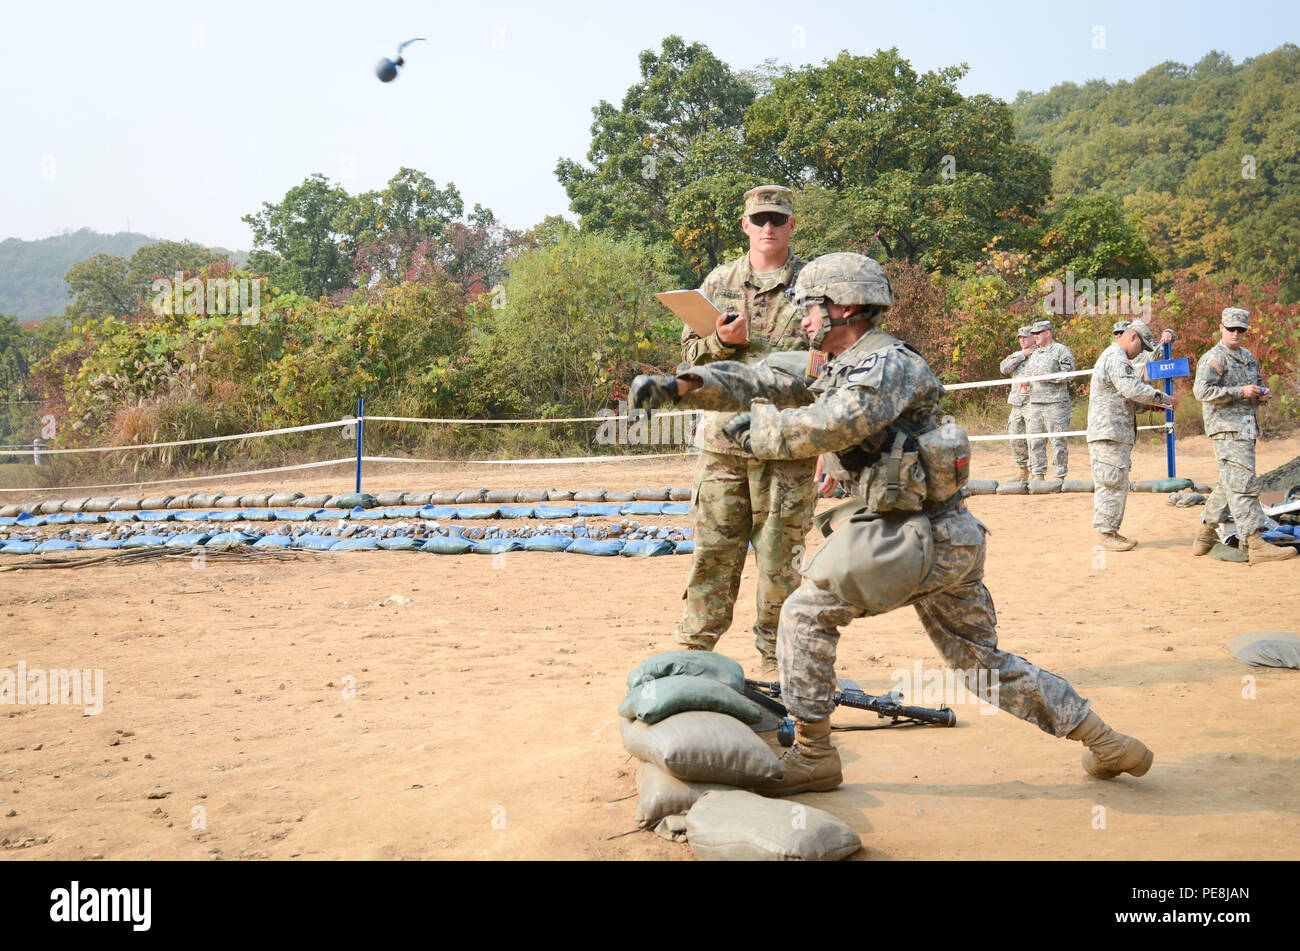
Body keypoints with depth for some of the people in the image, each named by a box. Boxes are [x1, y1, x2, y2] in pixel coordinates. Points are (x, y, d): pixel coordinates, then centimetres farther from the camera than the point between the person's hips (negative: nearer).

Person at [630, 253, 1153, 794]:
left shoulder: (888, 364, -11)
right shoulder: (840, 370, 18)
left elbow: (835, 426, -29)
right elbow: (764, 383, 13)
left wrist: (758, 431, -16)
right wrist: (679, 386, 2)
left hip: (917, 535, -10)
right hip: (950, 539, 10)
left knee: (808, 613, -3)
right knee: (982, 661, 17)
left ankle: (811, 754, 3)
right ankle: (1105, 742, 23)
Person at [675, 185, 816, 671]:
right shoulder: (719, 282, 11)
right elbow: (690, 351, 11)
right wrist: (722, 340, -11)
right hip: (723, 435, 2)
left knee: (780, 553, 4)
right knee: (714, 549, 5)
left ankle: (776, 659, 16)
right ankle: (693, 652, 15)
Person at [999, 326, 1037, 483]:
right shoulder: (1017, 355, 17)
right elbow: (1004, 368, -1)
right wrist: (1022, 354, -6)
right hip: (1017, 405, 6)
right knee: (1016, 440, 6)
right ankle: (1023, 474, 17)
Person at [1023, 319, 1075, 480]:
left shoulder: (1061, 351, -2)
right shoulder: (1034, 354, 20)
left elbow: (1068, 374, -10)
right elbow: (1027, 374, 29)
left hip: (1055, 403, -7)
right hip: (1034, 403, 7)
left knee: (1058, 441, -5)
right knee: (1035, 441, 6)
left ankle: (1060, 476, -2)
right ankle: (1038, 474, 13)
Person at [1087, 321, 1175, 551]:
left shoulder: (1116, 358, 25)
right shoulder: (1116, 359, -12)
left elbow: (1126, 398, 28)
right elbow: (1133, 389, -23)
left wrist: (1151, 405, 14)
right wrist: (1162, 398, -12)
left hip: (1117, 434, 11)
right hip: (1109, 434, -11)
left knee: (1117, 485, 13)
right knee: (1112, 484, -9)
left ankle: (1112, 531, 18)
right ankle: (1107, 534, -6)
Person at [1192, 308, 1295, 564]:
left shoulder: (1247, 356, 20)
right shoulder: (1213, 359, -8)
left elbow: (1258, 382, 34)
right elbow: (1202, 391, -19)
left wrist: (1261, 394, 9)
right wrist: (1240, 392, -22)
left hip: (1246, 427, 9)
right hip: (1227, 428, -9)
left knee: (1229, 484, 14)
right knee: (1243, 484, -15)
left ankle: (1205, 535, 24)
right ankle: (1255, 544, -19)